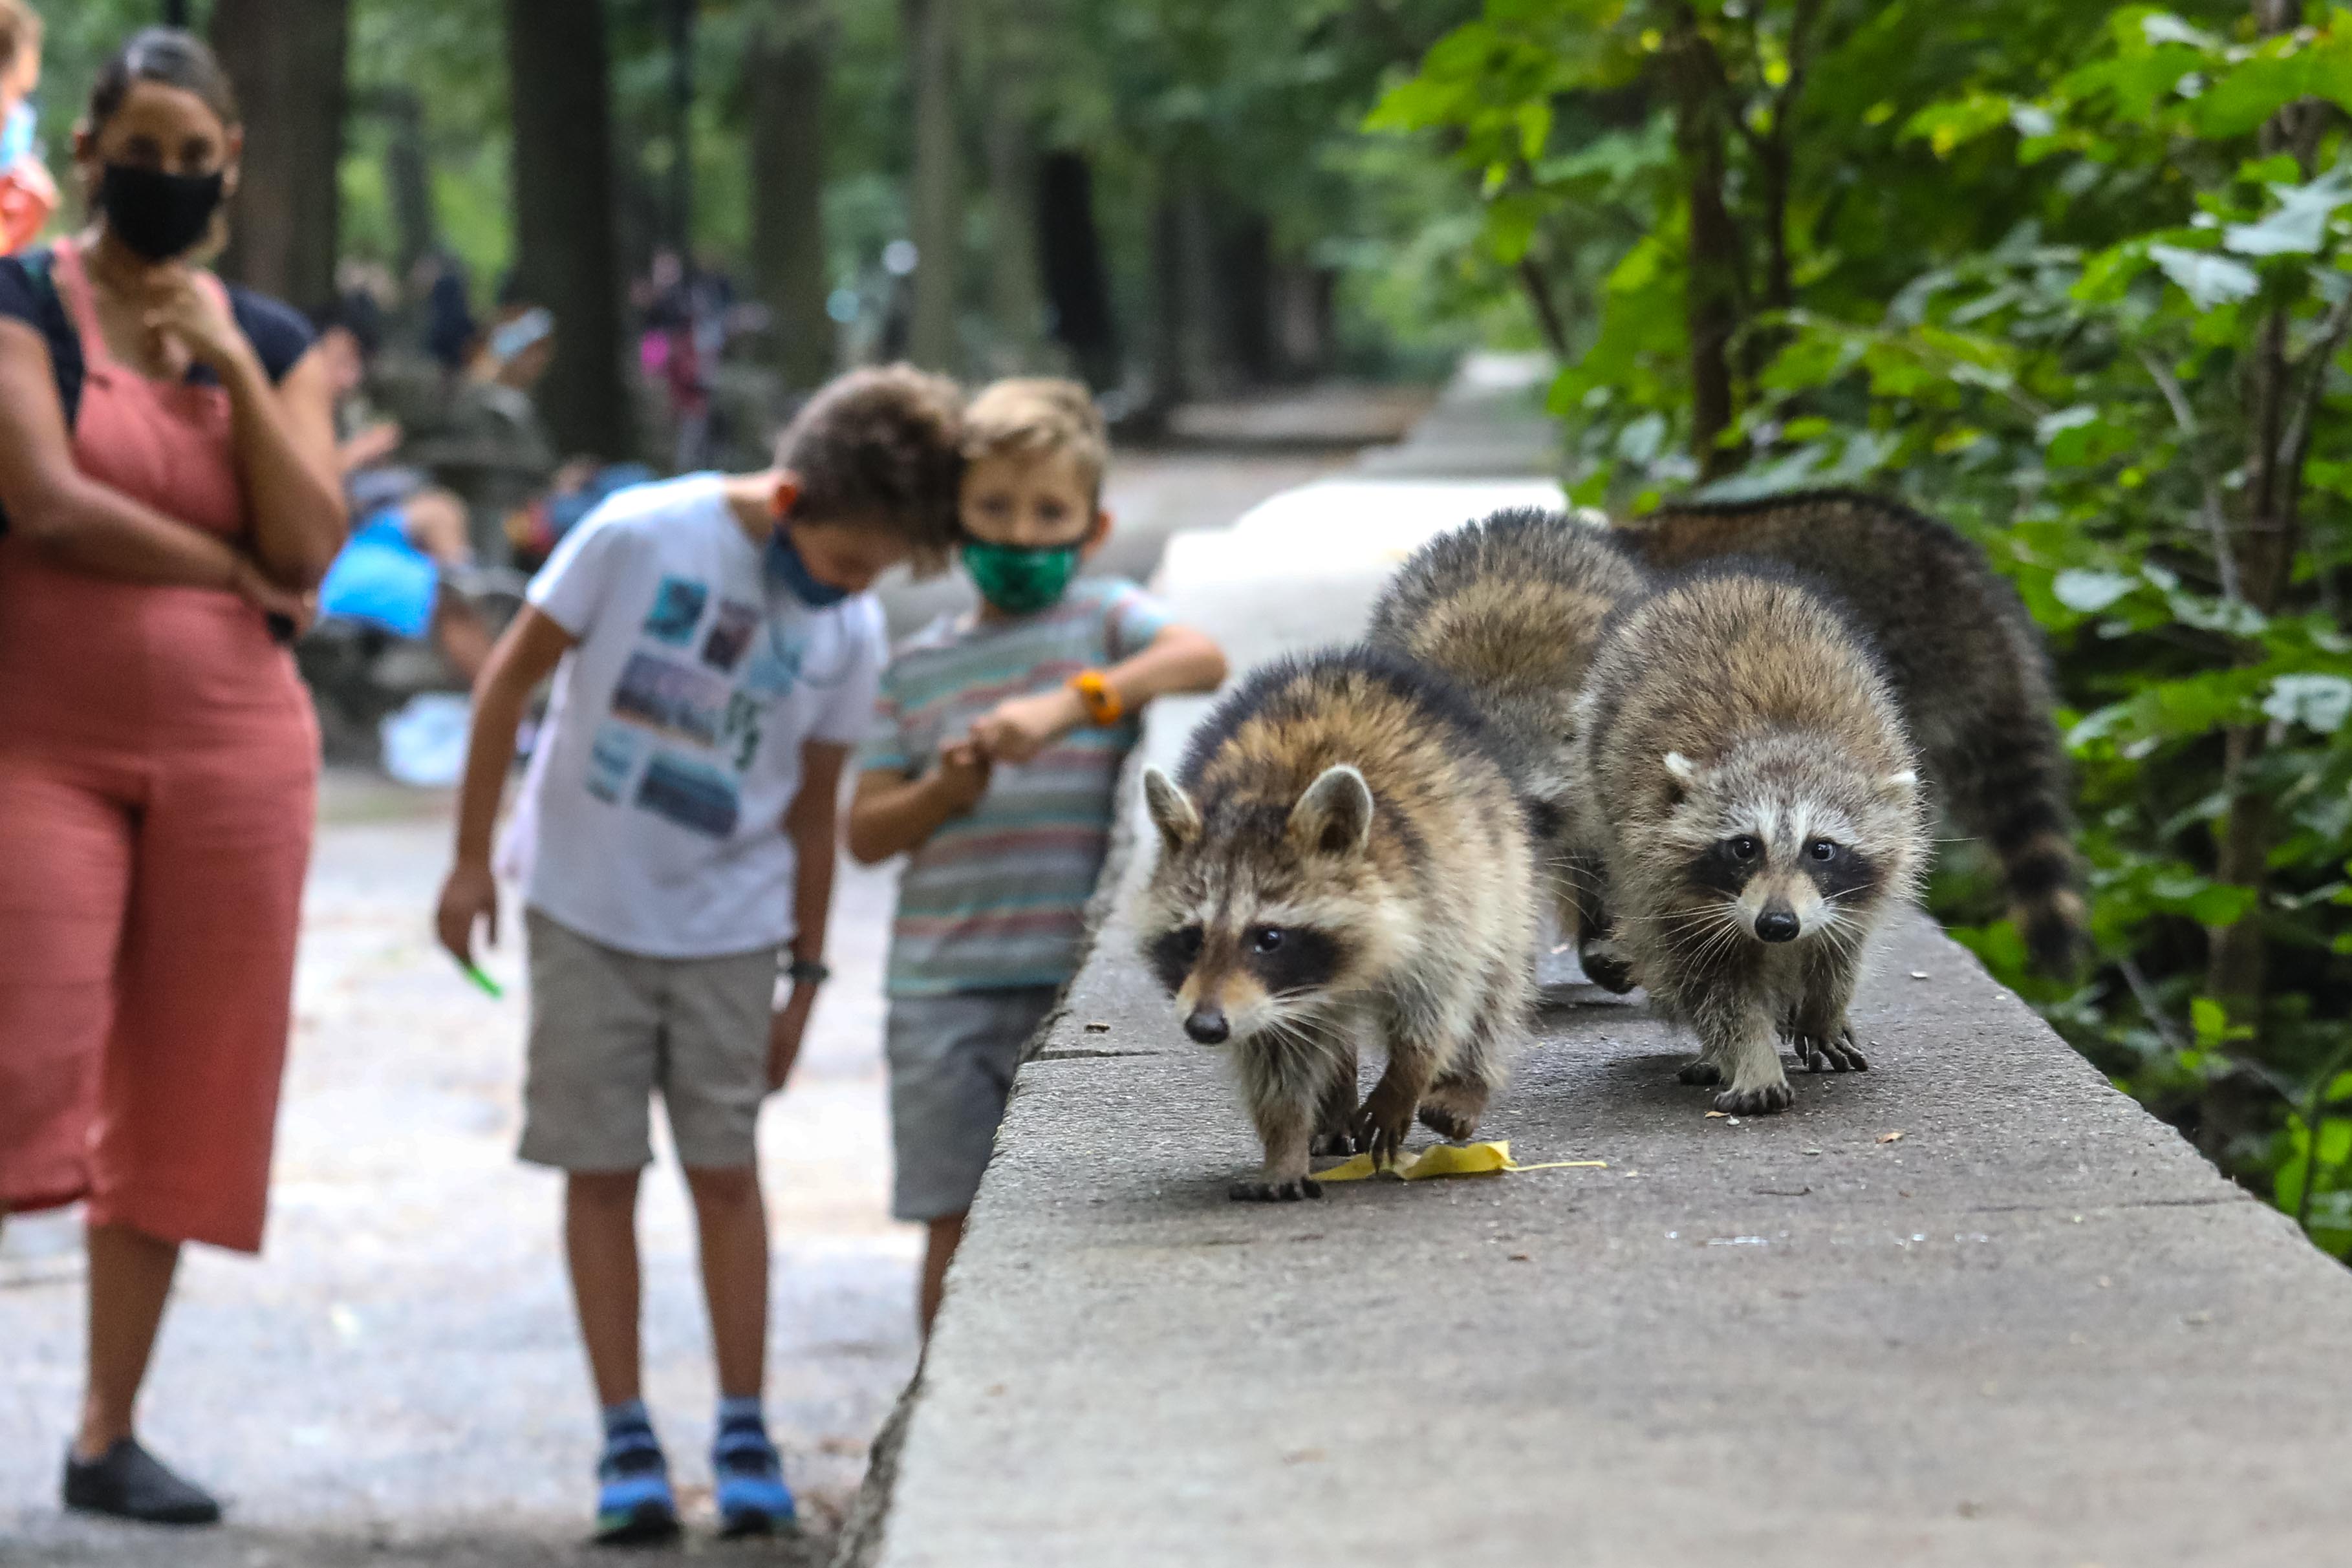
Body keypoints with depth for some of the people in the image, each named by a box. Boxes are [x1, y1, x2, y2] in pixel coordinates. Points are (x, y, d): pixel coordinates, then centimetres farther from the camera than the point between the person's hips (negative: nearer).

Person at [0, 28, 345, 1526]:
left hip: (234, 751, 4)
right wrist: (231, 569, -6)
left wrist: (231, 368, -9)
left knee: (182, 1093, 4)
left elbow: (312, 544, 0)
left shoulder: (276, 343, 12)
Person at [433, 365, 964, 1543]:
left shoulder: (851, 633, -5)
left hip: (727, 927, 2)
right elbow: (512, 677, -7)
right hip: (584, 912, -2)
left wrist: (806, 977, 8)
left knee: (724, 1169, 2)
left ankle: (745, 1435, 10)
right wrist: (471, 859, -6)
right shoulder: (639, 535, -16)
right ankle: (625, 1439, 5)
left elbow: (812, 810, 5)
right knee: (601, 1171, 0)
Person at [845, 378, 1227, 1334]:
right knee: (956, 1227, 2)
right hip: (943, 988, 2)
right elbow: (865, 833, 12)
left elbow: (1203, 661, -17)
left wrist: (1070, 705, -27)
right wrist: (942, 794, -8)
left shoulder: (1104, 617, 4)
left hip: (1073, 982, -2)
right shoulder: (921, 664, 13)